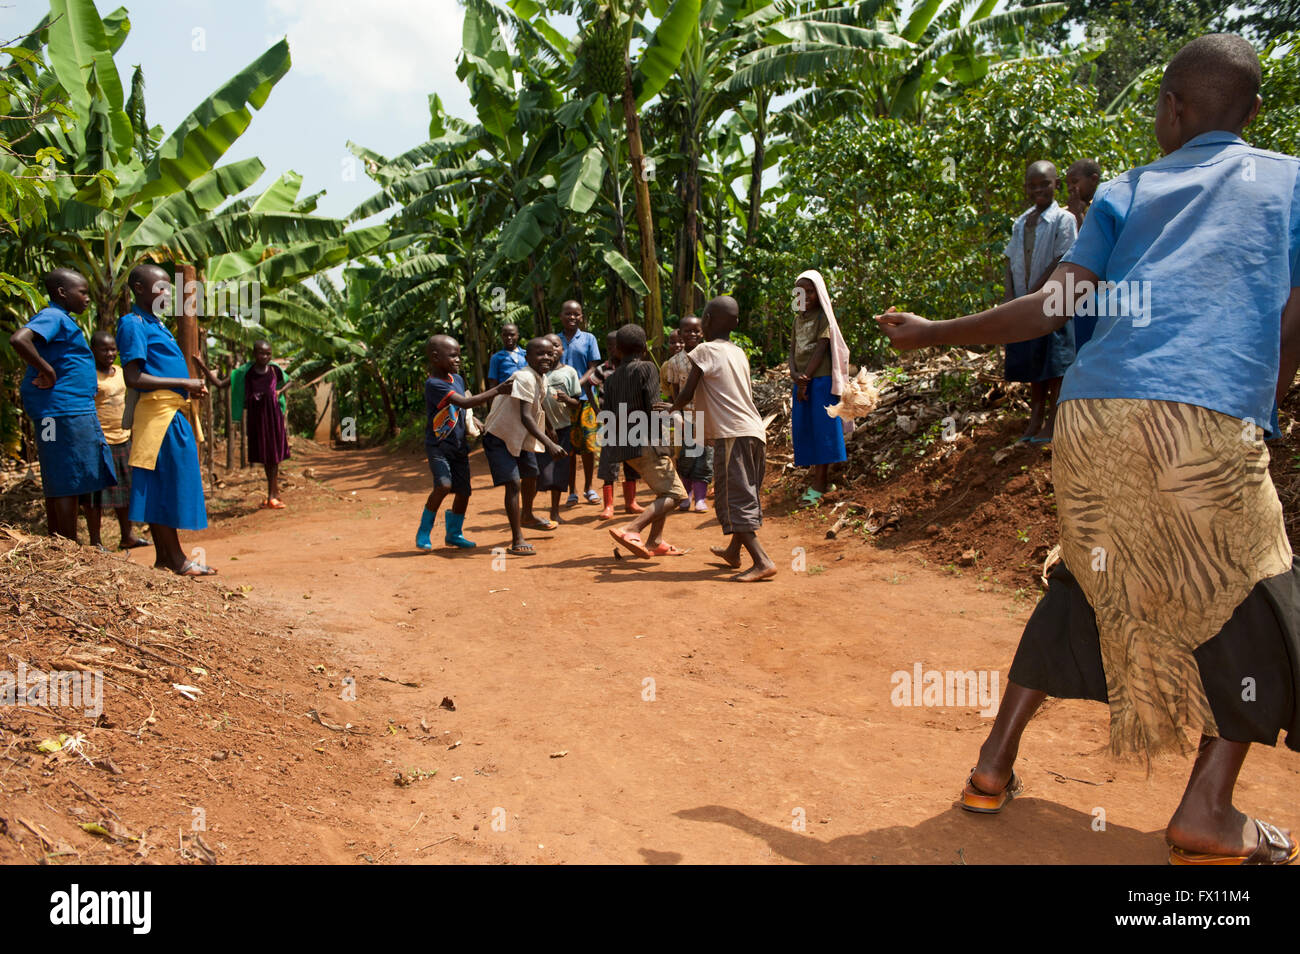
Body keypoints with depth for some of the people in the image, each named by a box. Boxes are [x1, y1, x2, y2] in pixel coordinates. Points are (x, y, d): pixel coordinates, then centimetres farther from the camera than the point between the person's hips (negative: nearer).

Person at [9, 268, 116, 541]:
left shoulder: (62, 319, 19)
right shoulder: (53, 317, -10)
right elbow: (19, 339, -28)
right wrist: (47, 371, -19)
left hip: (75, 410, 10)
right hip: (63, 412, -10)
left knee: (57, 484, 12)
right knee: (67, 482, -7)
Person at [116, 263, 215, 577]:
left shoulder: (155, 324, 21)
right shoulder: (133, 324, -8)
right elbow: (133, 378, -16)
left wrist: (191, 387, 8)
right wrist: (184, 383, -14)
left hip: (174, 412, 9)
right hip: (158, 412, -9)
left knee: (162, 486, 11)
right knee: (166, 483, -5)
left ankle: (165, 557, 16)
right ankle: (175, 559, 0)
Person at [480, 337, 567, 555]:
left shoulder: (542, 379, 1)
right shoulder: (524, 378, -26)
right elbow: (525, 417, -34)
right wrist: (549, 444, -41)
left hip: (521, 436, 9)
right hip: (499, 437, -9)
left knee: (531, 477, 19)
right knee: (513, 483, -16)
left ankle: (526, 519, 44)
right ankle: (517, 540, -10)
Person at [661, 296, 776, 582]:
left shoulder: (706, 350, -4)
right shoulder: (739, 353, 18)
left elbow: (687, 394, -5)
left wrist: (672, 408, 18)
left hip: (733, 434, -8)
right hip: (756, 432, 8)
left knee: (734, 500, -7)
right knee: (747, 496, 19)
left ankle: (763, 561, -15)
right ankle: (734, 550, 36)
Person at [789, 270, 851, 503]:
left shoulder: (823, 317, -4)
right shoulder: (798, 319, 17)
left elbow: (821, 348, -12)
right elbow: (792, 349, 10)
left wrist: (805, 378, -15)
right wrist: (794, 374, -9)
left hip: (821, 379, -7)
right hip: (801, 380, 7)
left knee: (821, 427, -6)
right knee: (802, 429, 5)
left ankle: (819, 484, -6)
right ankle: (819, 474, 12)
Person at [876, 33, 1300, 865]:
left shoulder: (1127, 191, 20)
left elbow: (1053, 307, 7)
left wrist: (932, 334, 16)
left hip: (1088, 417, 3)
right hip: (1205, 422, -3)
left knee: (1086, 588, 22)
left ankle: (996, 765, 23)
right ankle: (1207, 812, 9)